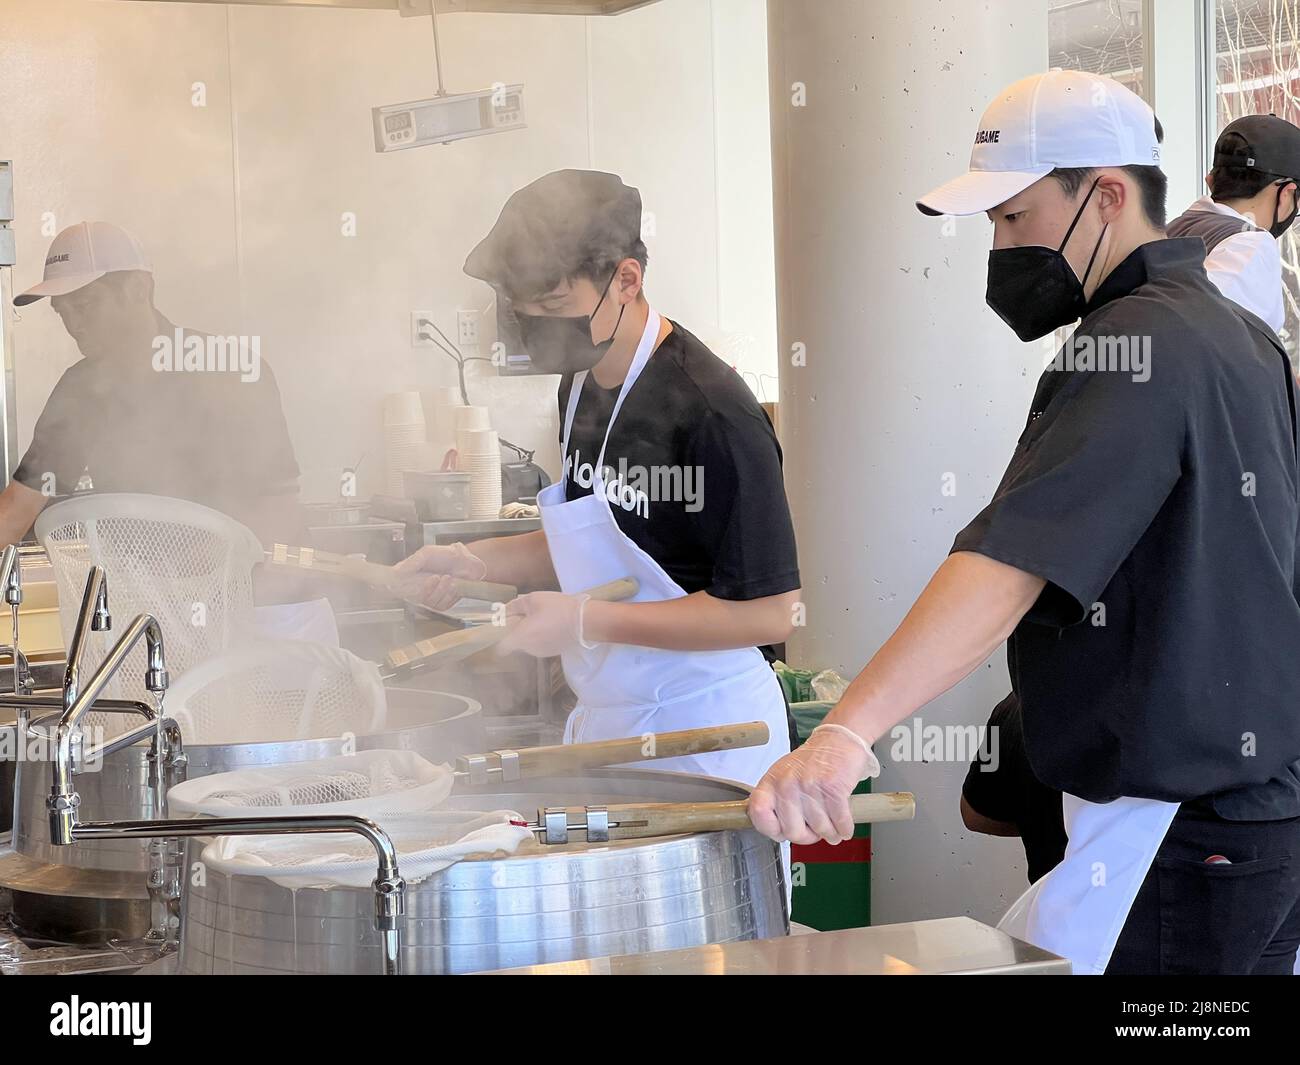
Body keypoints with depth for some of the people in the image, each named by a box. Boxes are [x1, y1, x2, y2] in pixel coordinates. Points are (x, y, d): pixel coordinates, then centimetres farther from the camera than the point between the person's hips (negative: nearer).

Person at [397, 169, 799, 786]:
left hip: (704, 735, -8)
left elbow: (768, 612, -21)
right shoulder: (580, 386, 9)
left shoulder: (713, 413, -20)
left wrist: (586, 621, -21)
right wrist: (472, 562, 7)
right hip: (602, 721, 8)